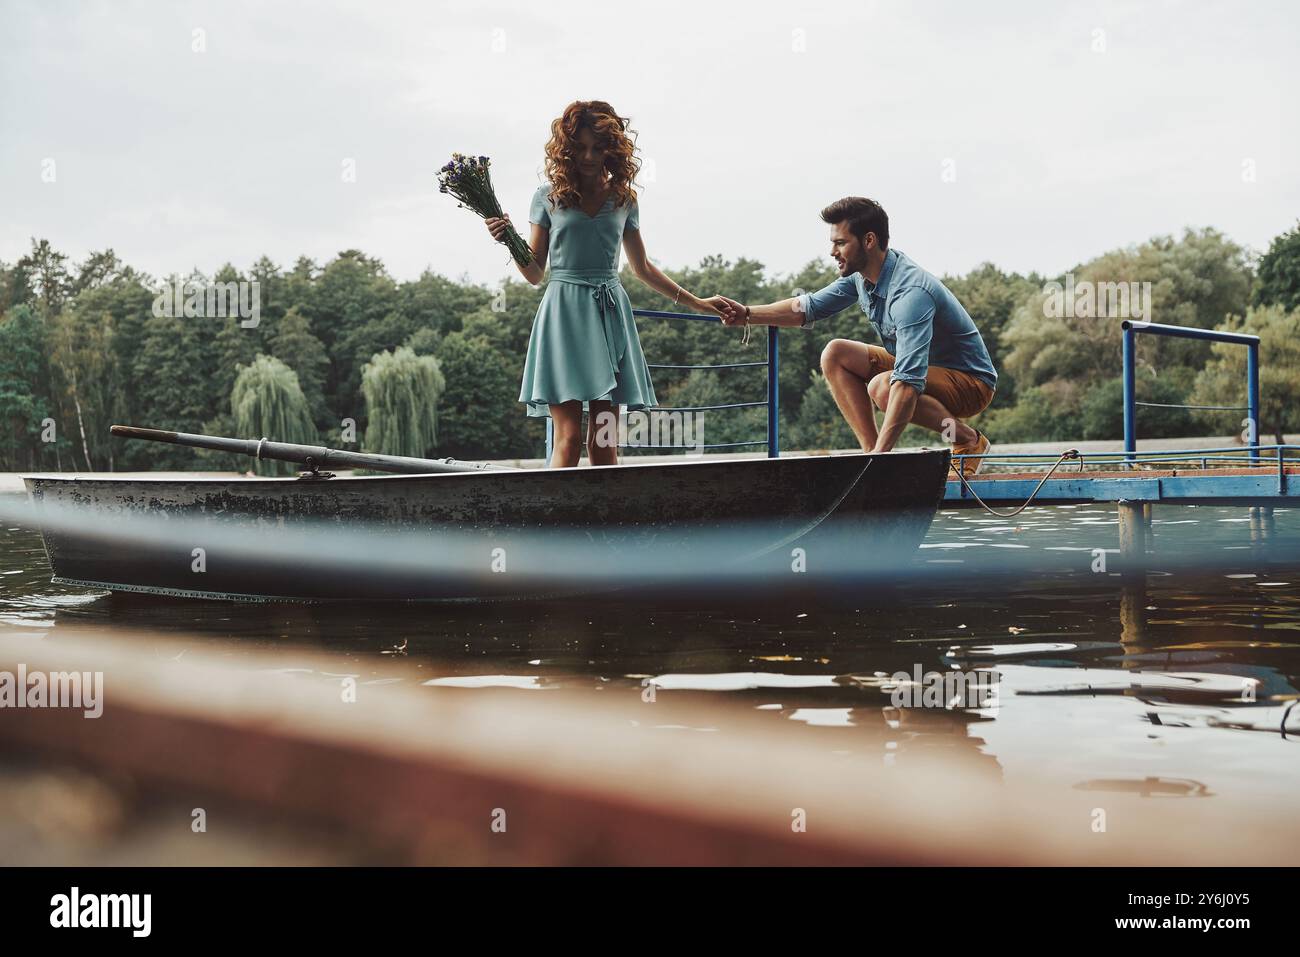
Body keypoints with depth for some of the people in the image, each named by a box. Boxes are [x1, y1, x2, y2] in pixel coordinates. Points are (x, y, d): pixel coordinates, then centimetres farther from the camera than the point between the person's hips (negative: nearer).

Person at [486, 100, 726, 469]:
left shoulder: (623, 199, 12)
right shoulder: (549, 195, 6)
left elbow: (642, 267, 23)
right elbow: (535, 273, 7)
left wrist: (695, 302, 23)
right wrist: (509, 241, -11)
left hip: (609, 314, 3)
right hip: (564, 313, -3)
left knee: (604, 440, -1)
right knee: (569, 437, -12)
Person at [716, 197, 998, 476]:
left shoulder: (911, 293, -33)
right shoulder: (860, 274, -5)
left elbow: (908, 383, -41)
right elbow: (810, 306, 9)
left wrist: (880, 454, -47)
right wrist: (748, 314, -6)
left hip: (971, 381, -9)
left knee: (883, 387, -34)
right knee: (835, 354, -4)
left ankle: (970, 441, -12)